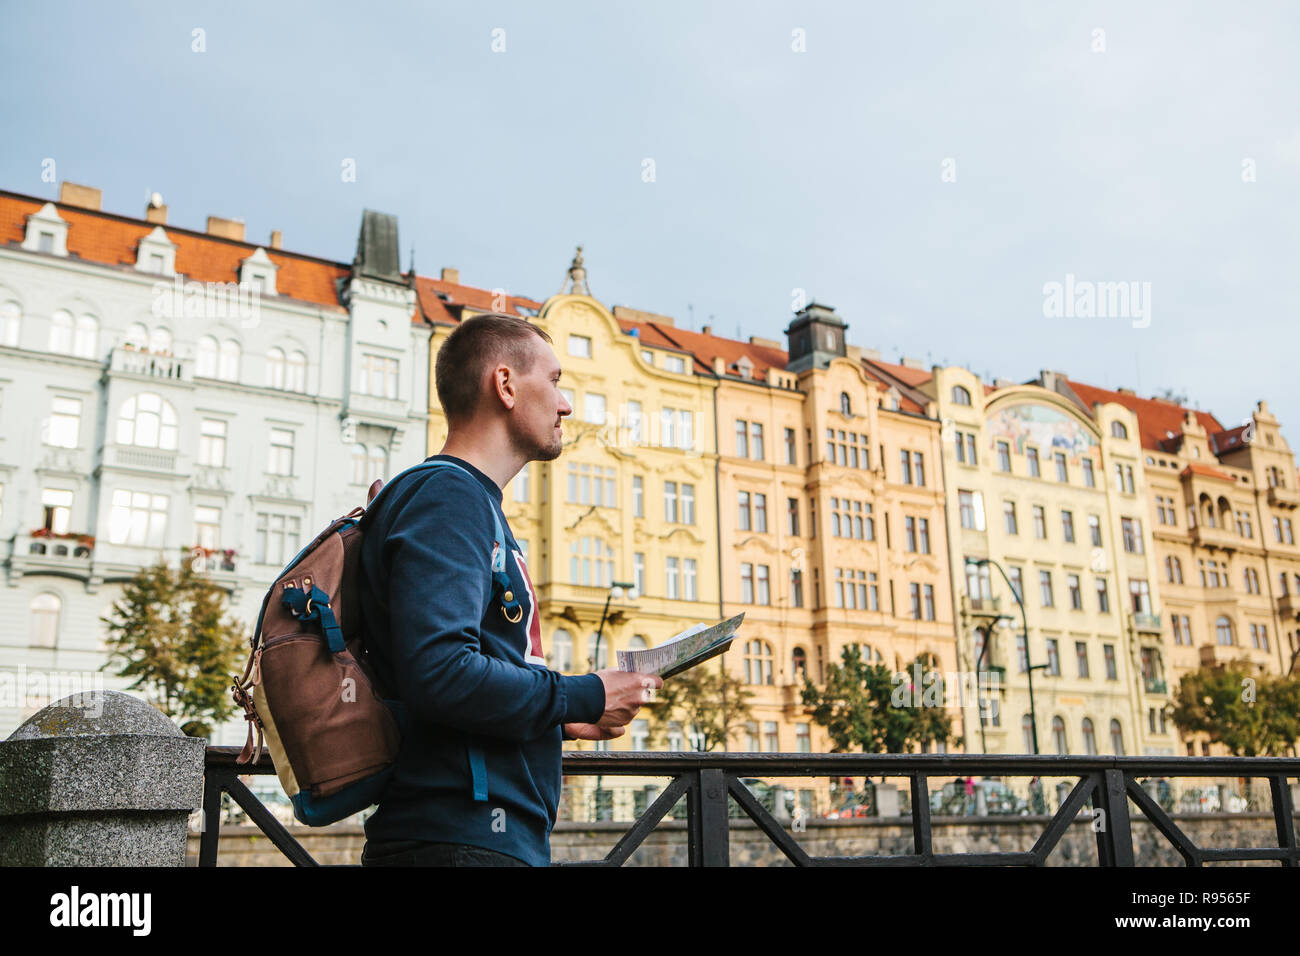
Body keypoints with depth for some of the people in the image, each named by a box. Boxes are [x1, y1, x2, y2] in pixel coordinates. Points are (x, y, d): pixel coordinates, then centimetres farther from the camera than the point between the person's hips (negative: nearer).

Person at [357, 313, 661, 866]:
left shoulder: (474, 503, 19)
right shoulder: (448, 495, -12)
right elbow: (438, 672, -25)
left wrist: (561, 721, 11)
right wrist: (584, 698, -14)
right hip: (461, 841, -10)